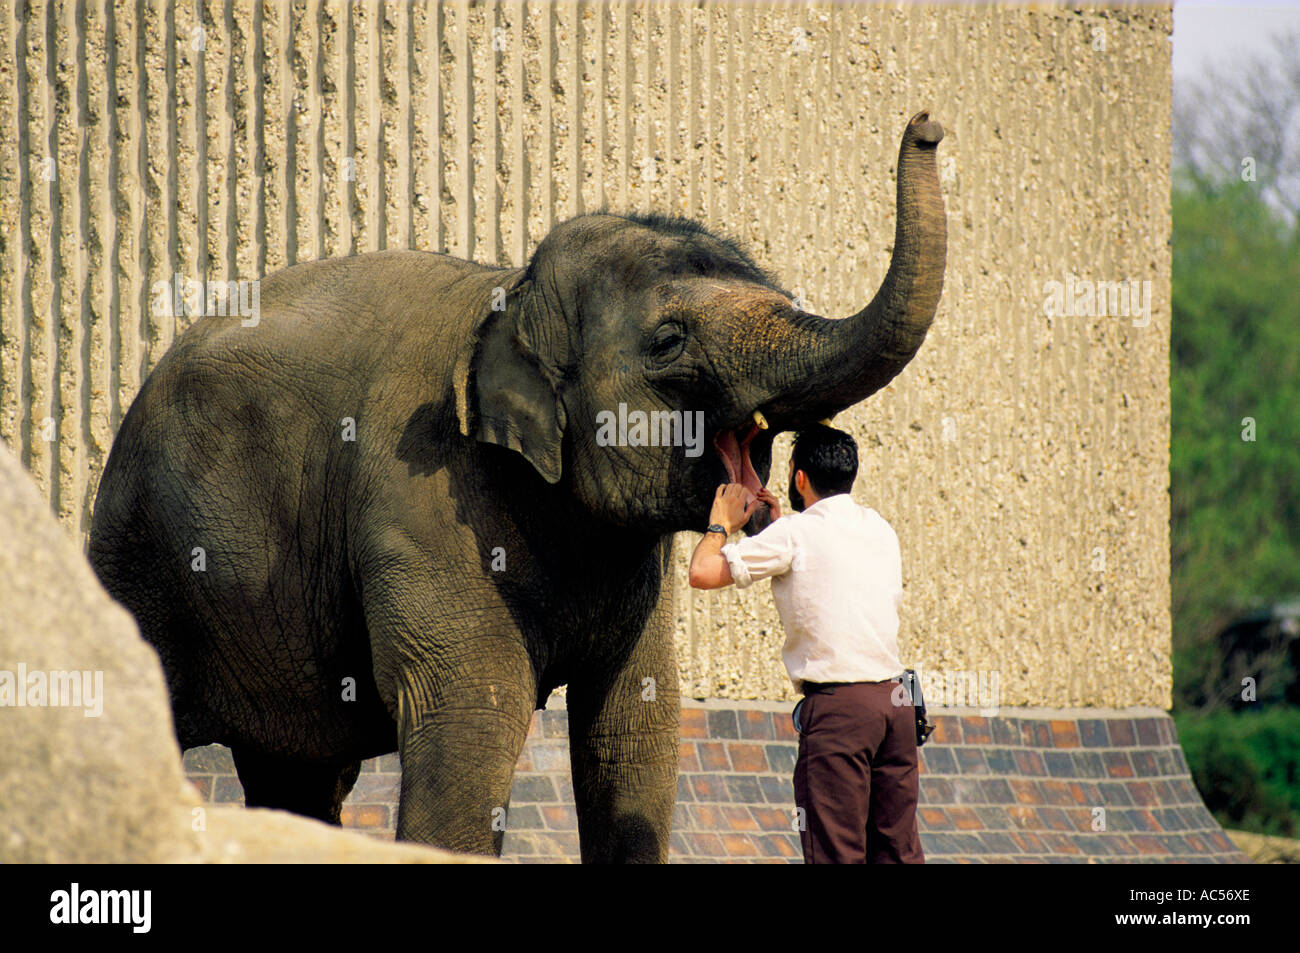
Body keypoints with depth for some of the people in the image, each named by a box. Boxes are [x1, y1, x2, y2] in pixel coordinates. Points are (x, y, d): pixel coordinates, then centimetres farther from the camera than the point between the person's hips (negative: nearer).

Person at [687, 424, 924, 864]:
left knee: (837, 850, -7)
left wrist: (722, 522, 12)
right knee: (898, 848, 7)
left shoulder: (796, 534, -6)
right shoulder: (879, 528, 14)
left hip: (836, 706, -6)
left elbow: (703, 572, -5)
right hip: (894, 700, 6)